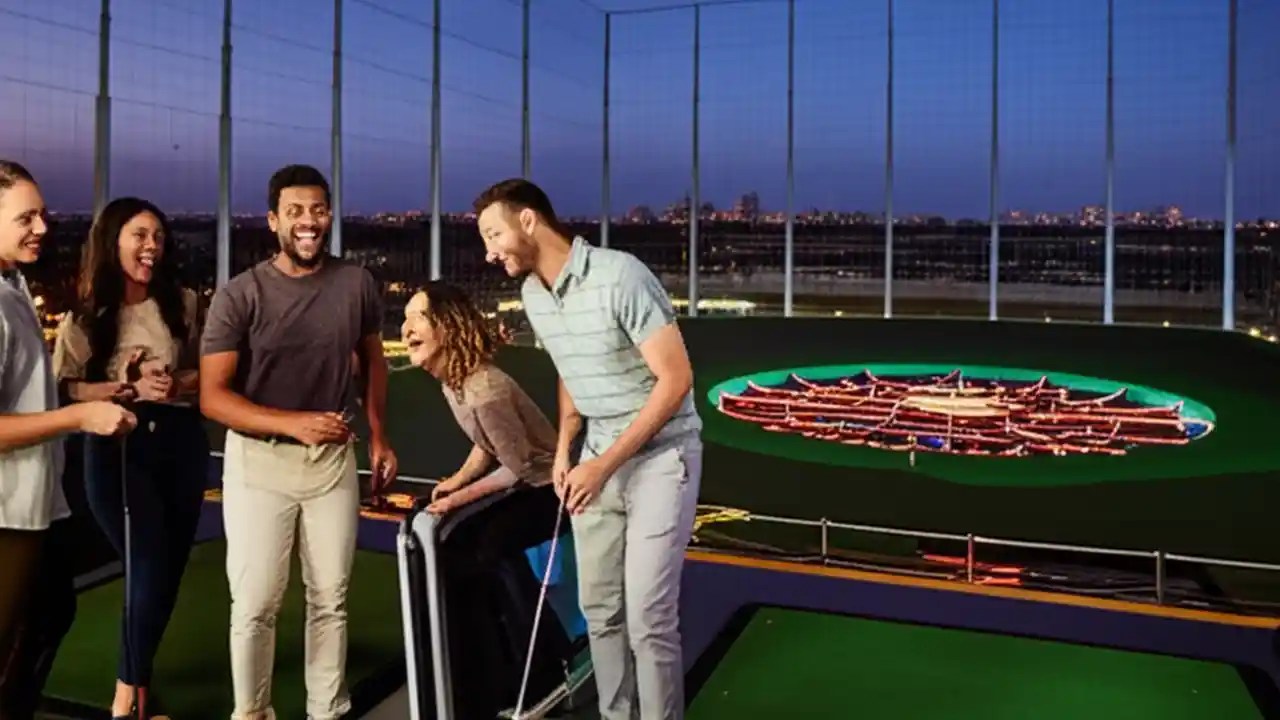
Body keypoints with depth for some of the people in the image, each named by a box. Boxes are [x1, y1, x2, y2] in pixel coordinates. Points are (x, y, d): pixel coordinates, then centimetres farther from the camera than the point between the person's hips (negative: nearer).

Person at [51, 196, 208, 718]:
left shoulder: (184, 302, 5)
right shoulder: (85, 315, 0)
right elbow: (63, 389, -5)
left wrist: (180, 384, -11)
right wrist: (129, 388, -16)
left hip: (182, 444, 3)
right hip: (117, 450, -3)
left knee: (170, 568, 10)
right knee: (151, 568, -7)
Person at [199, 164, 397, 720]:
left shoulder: (357, 284, 0)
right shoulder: (240, 295, -9)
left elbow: (373, 360, 15)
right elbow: (212, 396, -11)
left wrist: (378, 436, 7)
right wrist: (294, 423, -23)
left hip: (334, 457, 3)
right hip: (259, 460, -2)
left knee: (330, 600, 10)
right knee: (255, 605, 2)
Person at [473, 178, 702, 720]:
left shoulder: (620, 276, -21)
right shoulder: (532, 295, 4)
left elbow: (676, 378, -21)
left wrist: (606, 464, -20)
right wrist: (564, 449, 6)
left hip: (661, 455, -7)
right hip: (599, 457, 7)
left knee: (648, 616, -7)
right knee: (599, 608, 11)